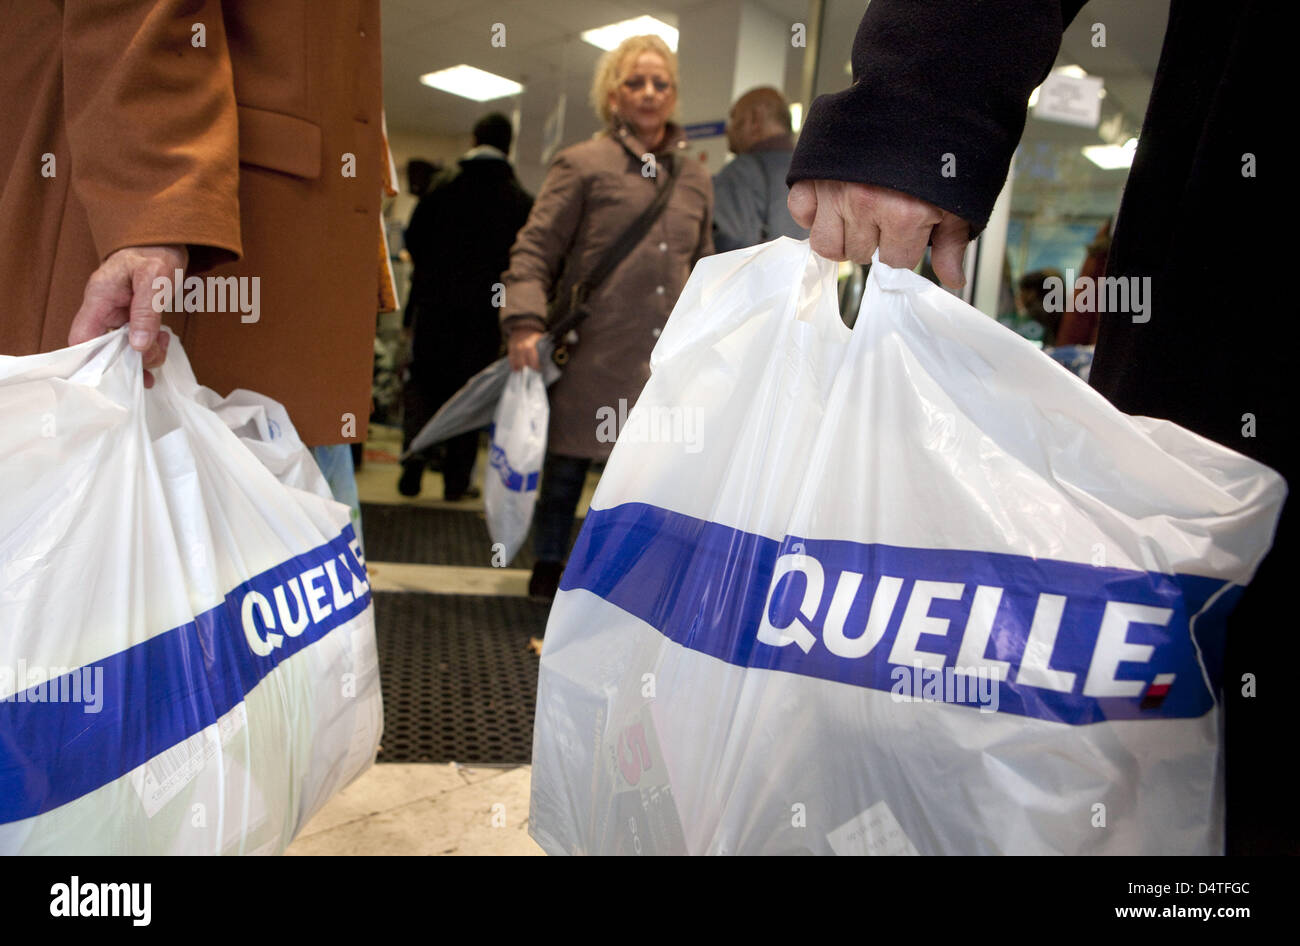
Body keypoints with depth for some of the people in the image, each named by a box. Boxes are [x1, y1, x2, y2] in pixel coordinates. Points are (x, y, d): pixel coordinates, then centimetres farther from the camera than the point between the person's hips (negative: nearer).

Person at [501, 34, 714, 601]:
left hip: (665, 357, 4)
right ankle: (548, 566, 24)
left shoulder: (696, 180, 15)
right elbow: (534, 249, -2)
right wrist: (526, 322, -16)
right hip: (593, 350, -3)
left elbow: (704, 268, 23)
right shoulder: (582, 164, 1)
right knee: (569, 462, 6)